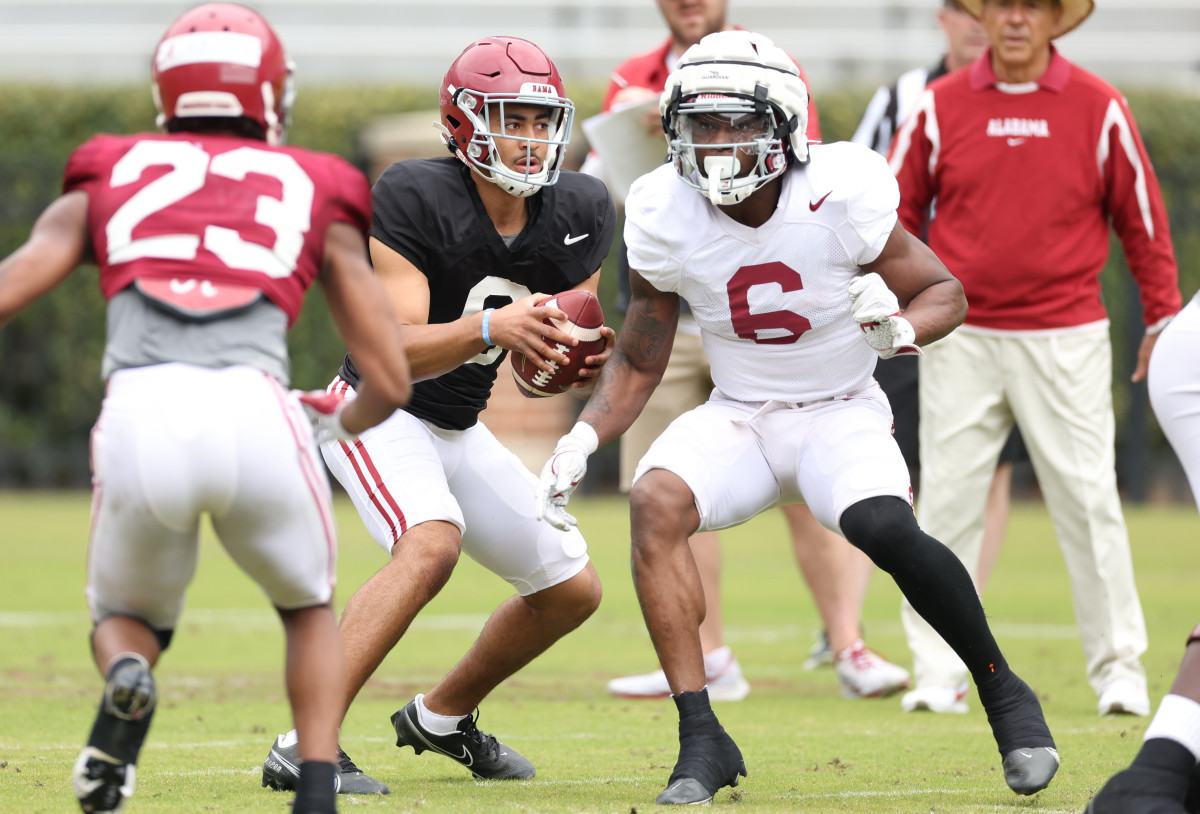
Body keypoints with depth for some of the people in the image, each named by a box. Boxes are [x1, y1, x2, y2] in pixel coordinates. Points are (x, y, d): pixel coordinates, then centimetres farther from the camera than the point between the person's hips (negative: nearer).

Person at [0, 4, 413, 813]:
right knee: (310, 610, 29)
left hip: (139, 415, 0)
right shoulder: (315, 196, 26)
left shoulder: (107, 180, 26)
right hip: (255, 411, 0)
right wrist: (338, 423, 48)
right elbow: (391, 382, 26)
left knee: (128, 618, 27)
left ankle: (125, 682, -9)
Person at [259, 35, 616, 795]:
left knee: (574, 589, 9)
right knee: (433, 542, -34)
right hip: (378, 415, -7)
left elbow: (543, 364, 2)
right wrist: (490, 328, -47)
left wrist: (585, 359, -21)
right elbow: (393, 350, -31)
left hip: (459, 432, 7)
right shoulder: (415, 199, -25)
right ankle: (304, 748, -35)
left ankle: (441, 717, 33)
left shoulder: (581, 212, -7)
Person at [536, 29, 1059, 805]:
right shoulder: (666, 215, -9)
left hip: (842, 414, -3)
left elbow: (945, 291, -7)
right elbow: (639, 362, 3)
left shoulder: (838, 195, -18)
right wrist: (583, 440, -13)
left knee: (885, 530, -32)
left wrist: (900, 329, -30)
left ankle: (1005, 695, -8)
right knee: (655, 502, -28)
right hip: (737, 418, 3)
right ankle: (701, 739, -23)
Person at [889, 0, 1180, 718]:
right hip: (962, 336, 1)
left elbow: (1141, 216, 7)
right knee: (948, 504, -1)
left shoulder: (1098, 108, 1)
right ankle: (938, 674, 5)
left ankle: (1119, 668, 5)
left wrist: (1163, 318, 7)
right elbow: (896, 207, 9)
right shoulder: (940, 107, 3)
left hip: (1065, 338, -1)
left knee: (1089, 501, -3)